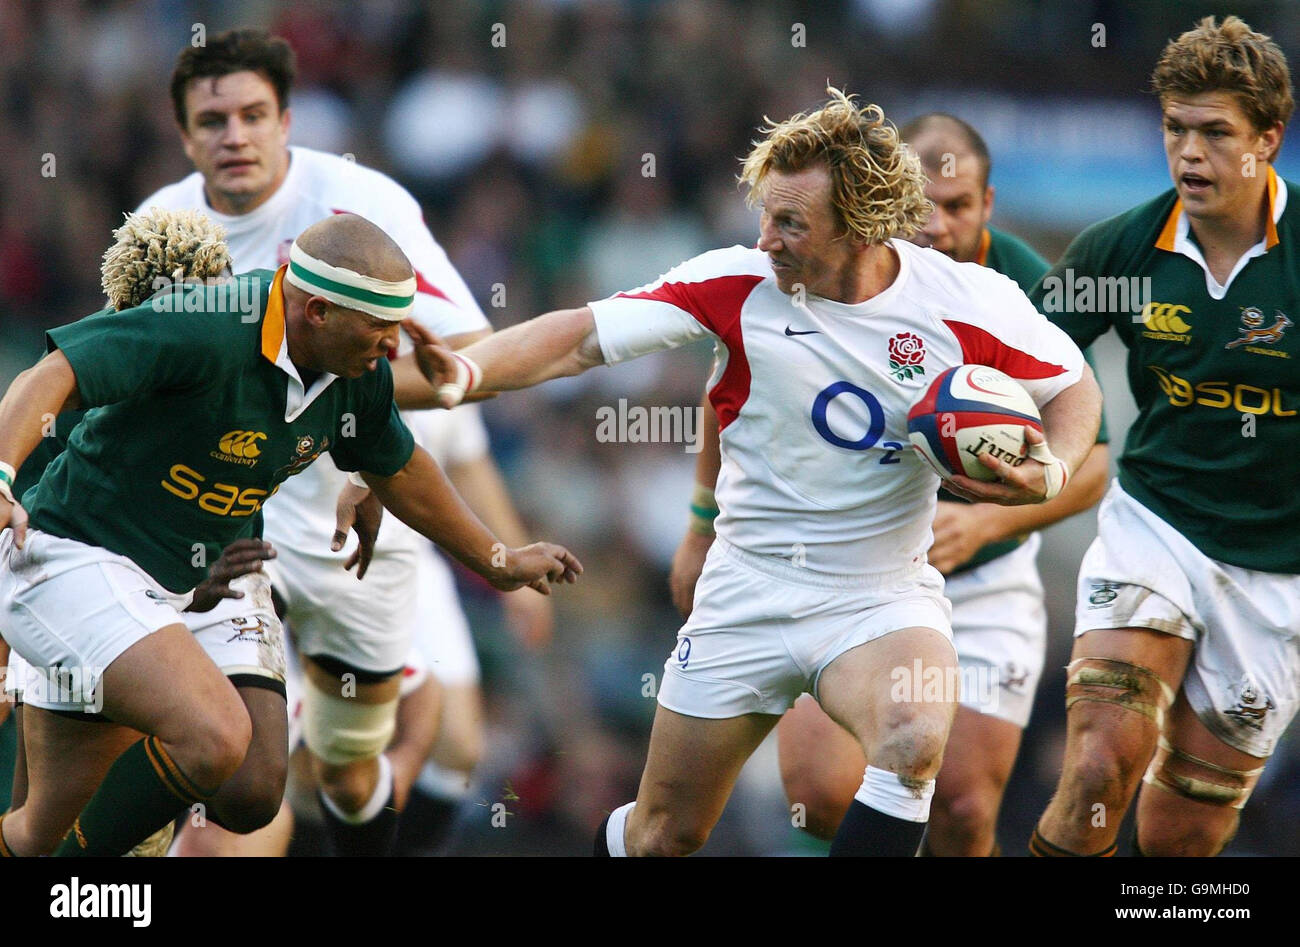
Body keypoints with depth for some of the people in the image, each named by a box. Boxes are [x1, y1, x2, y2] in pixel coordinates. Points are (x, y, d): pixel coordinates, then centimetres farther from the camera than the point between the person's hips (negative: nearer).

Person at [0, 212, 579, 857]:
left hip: (182, 584, 8)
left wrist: (497, 562, 34)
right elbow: (53, 378, -27)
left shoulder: (360, 375, 2)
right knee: (215, 738, -28)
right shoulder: (210, 330, -24)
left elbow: (395, 469, 23)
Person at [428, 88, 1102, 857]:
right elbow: (581, 338, -14)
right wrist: (465, 372, -30)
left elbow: (1073, 385, 5)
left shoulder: (969, 305, -12)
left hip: (883, 594, -1)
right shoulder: (738, 285, -12)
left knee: (913, 742, -35)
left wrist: (1051, 474, -14)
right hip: (749, 591, 1)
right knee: (664, 834, 10)